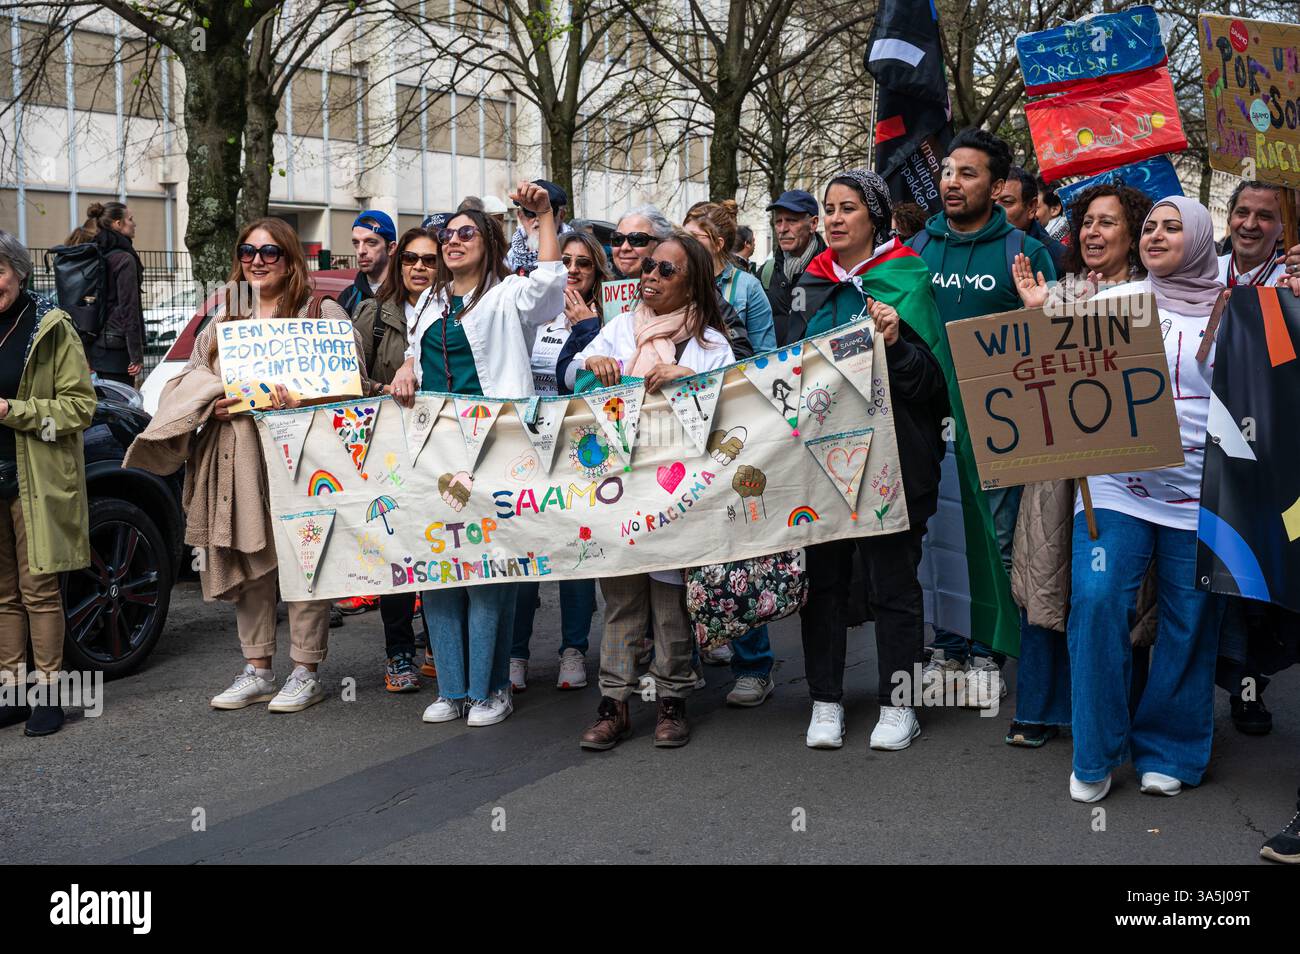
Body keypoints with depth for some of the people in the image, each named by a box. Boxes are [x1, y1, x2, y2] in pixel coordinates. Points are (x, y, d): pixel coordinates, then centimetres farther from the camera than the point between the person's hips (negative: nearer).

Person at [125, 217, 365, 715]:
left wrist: (303, 399, -22)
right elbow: (185, 383, 21)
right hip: (236, 463, 5)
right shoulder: (223, 322, 20)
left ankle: (306, 673, 6)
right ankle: (257, 671, 18)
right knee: (248, 563, 8)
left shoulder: (323, 313, 3)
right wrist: (210, 402, -1)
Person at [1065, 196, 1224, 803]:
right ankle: (1096, 756, 3)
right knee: (1095, 601, -13)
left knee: (1188, 622, 5)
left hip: (1198, 495, 0)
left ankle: (1167, 753, 24)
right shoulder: (1113, 302, 8)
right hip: (1116, 484, 0)